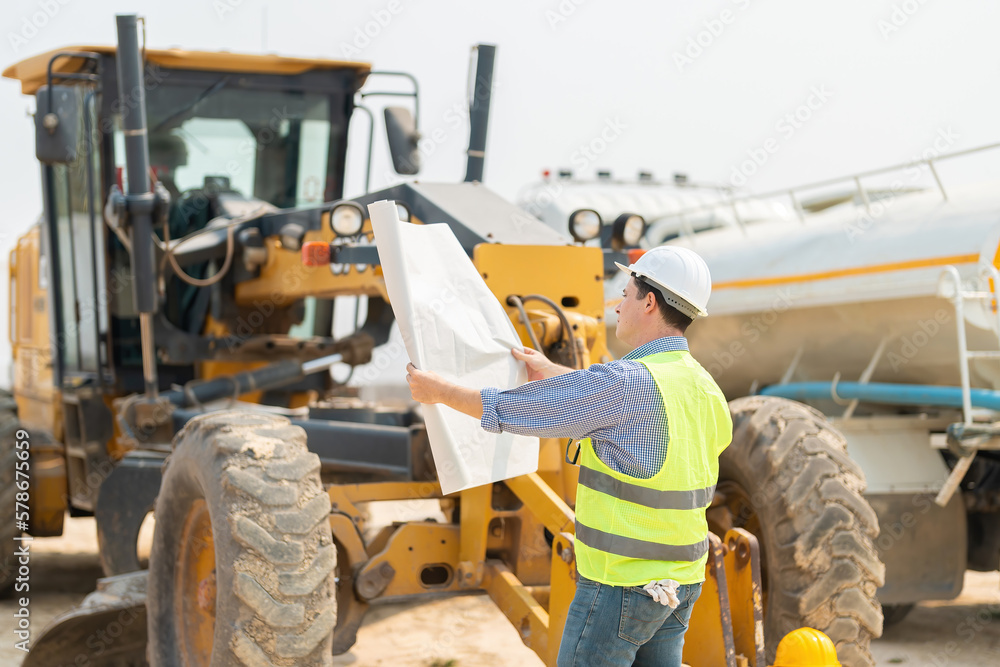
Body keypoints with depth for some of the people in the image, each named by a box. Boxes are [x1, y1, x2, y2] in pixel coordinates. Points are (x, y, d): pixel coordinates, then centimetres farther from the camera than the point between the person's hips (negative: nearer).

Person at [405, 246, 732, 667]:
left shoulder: (624, 382, -20)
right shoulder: (703, 388, 7)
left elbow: (511, 411, -12)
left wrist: (438, 391, 4)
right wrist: (550, 372, 36)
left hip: (619, 583, -8)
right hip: (679, 584, 8)